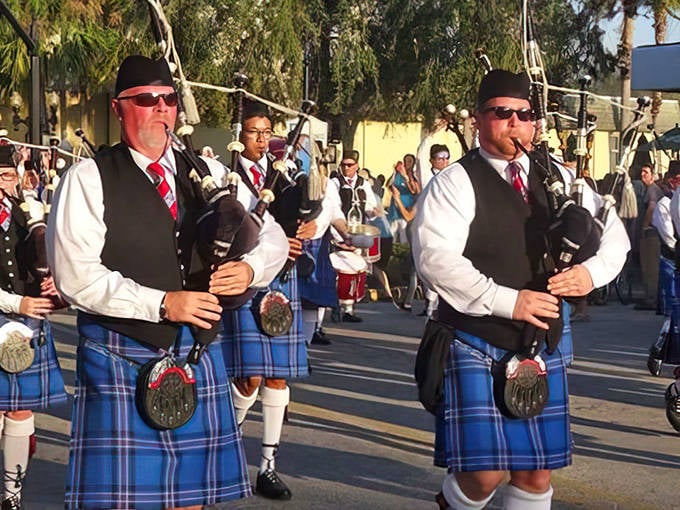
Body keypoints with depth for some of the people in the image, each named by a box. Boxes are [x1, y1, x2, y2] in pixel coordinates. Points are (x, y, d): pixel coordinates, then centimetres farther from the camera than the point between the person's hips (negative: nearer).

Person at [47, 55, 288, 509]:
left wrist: (250, 268, -8)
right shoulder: (89, 179, -5)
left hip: (196, 354, 5)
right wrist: (162, 303, -18)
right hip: (120, 359, -5)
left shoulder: (207, 174, 10)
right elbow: (76, 276, -15)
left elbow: (273, 238, 14)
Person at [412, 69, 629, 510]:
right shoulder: (457, 183, -8)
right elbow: (435, 257, -20)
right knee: (485, 472, -8)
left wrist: (591, 271, -7)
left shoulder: (559, 179, 10)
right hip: (477, 346, -5)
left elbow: (613, 234, 16)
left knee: (537, 472, 8)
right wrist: (506, 301, -23)